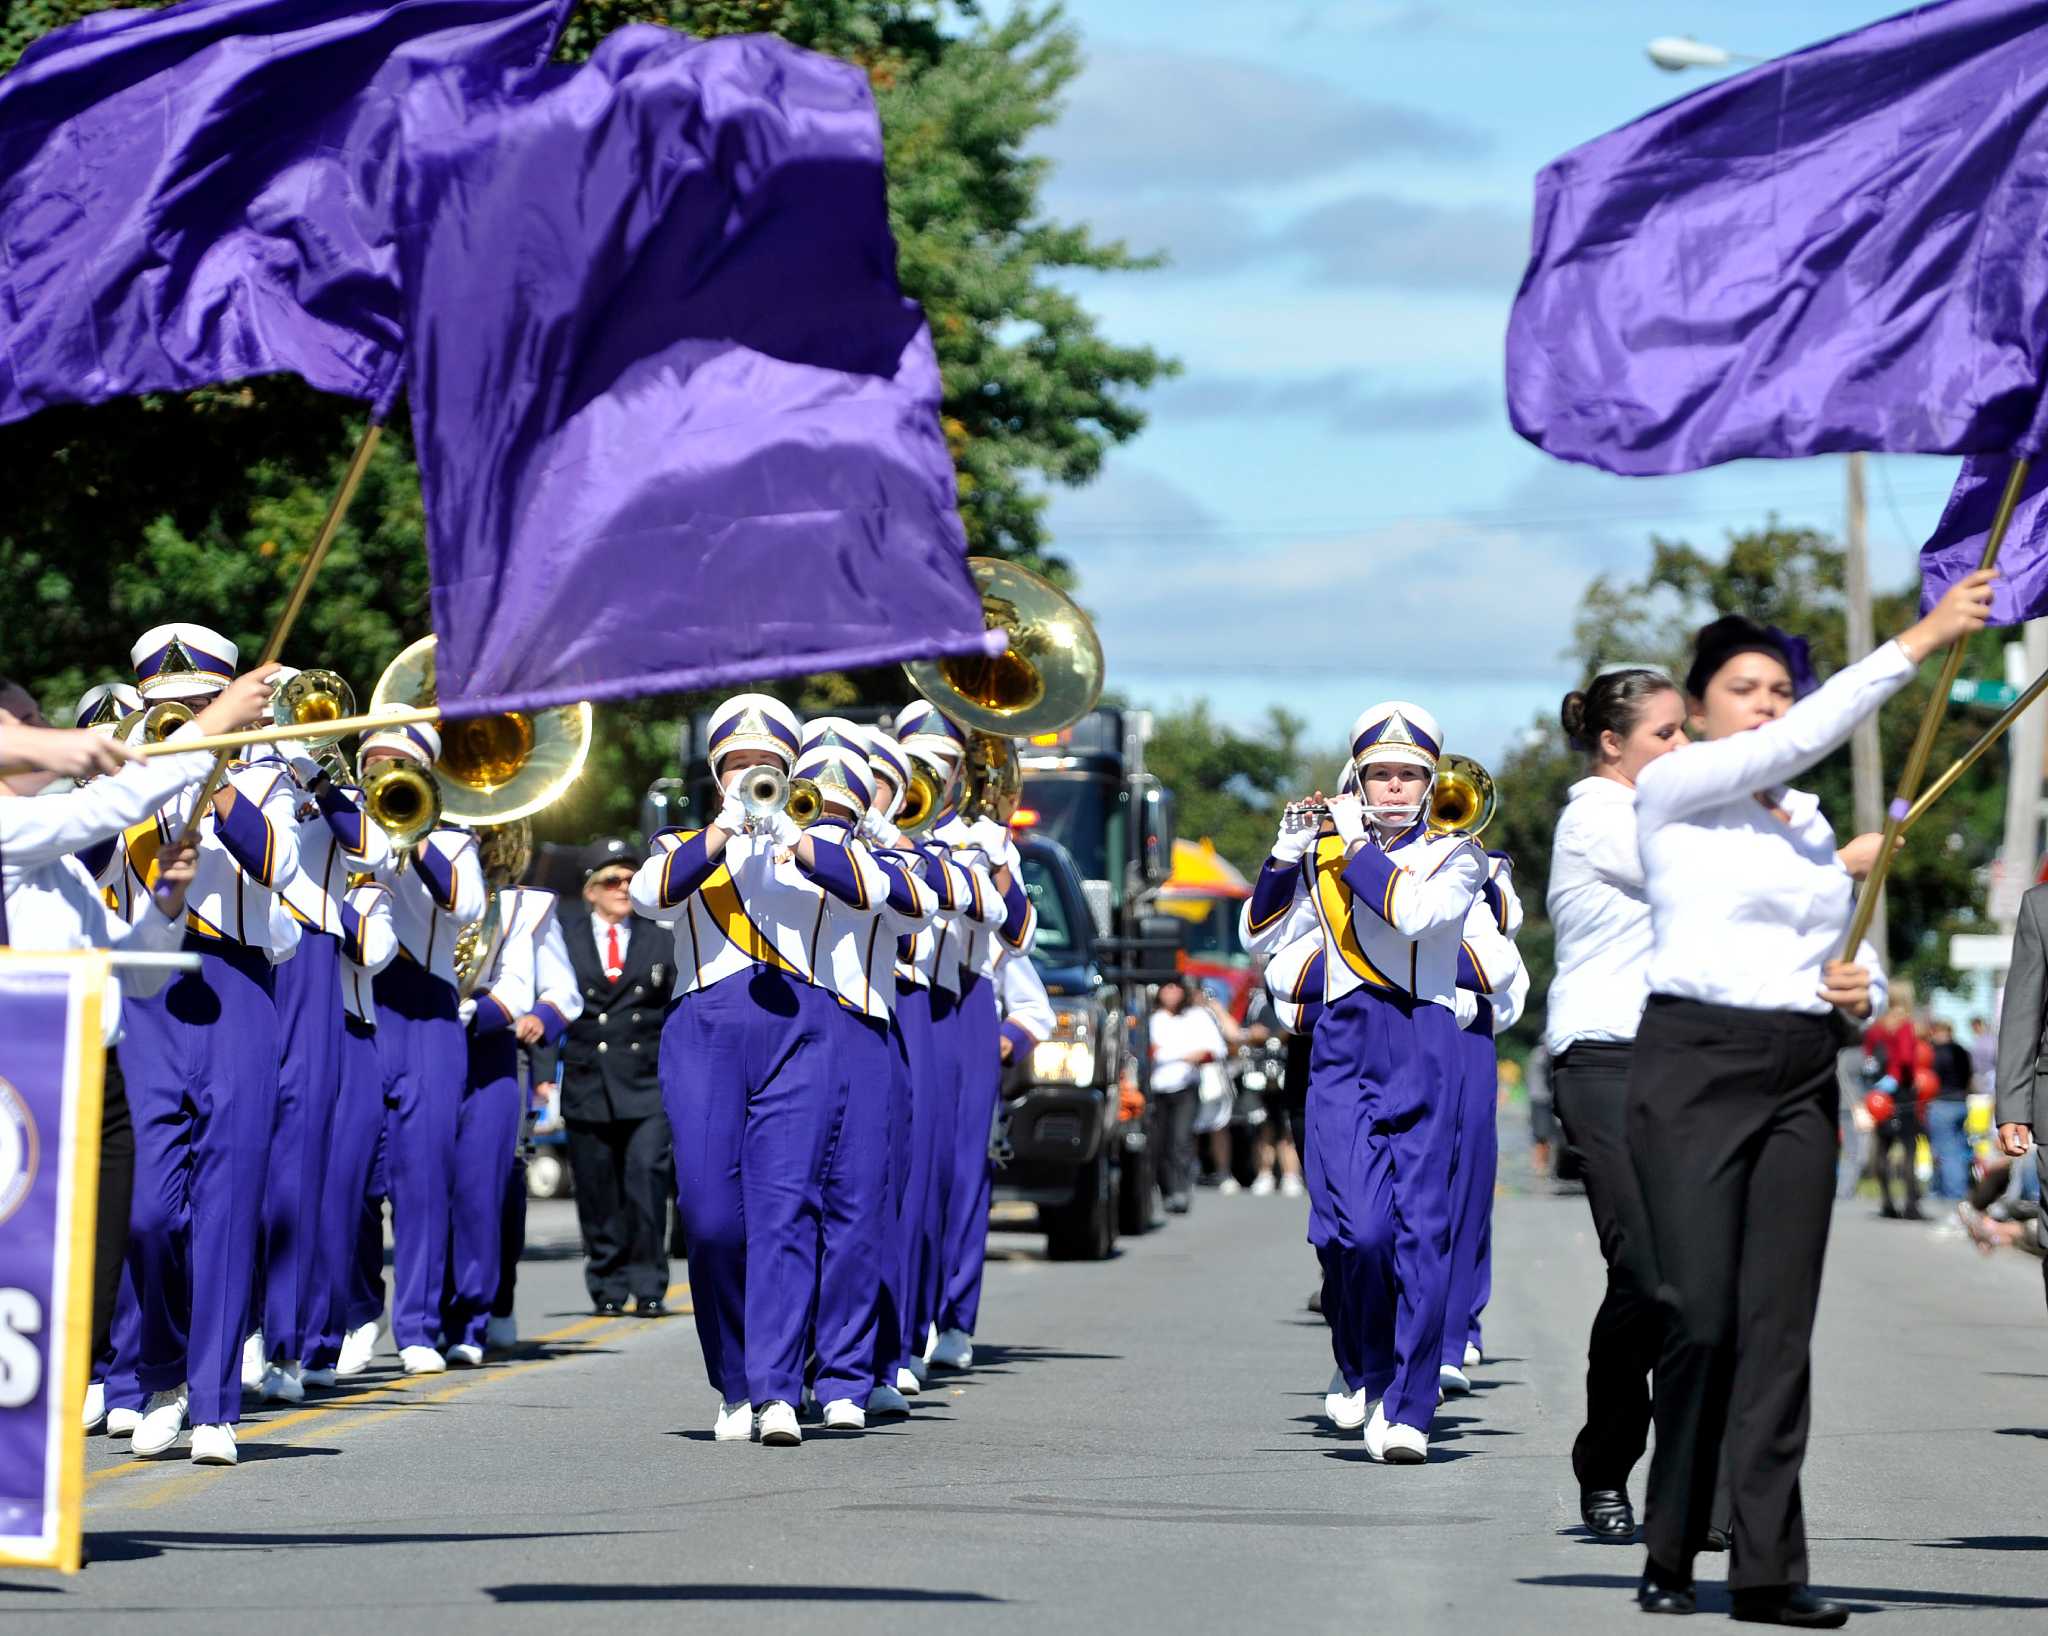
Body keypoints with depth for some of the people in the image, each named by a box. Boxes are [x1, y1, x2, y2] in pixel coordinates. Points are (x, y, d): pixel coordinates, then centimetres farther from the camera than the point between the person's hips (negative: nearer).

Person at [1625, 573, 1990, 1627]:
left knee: (1781, 1320, 0)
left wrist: (1864, 989, -2)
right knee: (1700, 1314, -8)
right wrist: (1918, 641, -17)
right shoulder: (1672, 790, -1)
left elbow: (1839, 959, 23)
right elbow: (1801, 741, -15)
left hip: (1802, 1076, 6)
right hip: (1694, 1065, -5)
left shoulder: (1810, 822, 18)